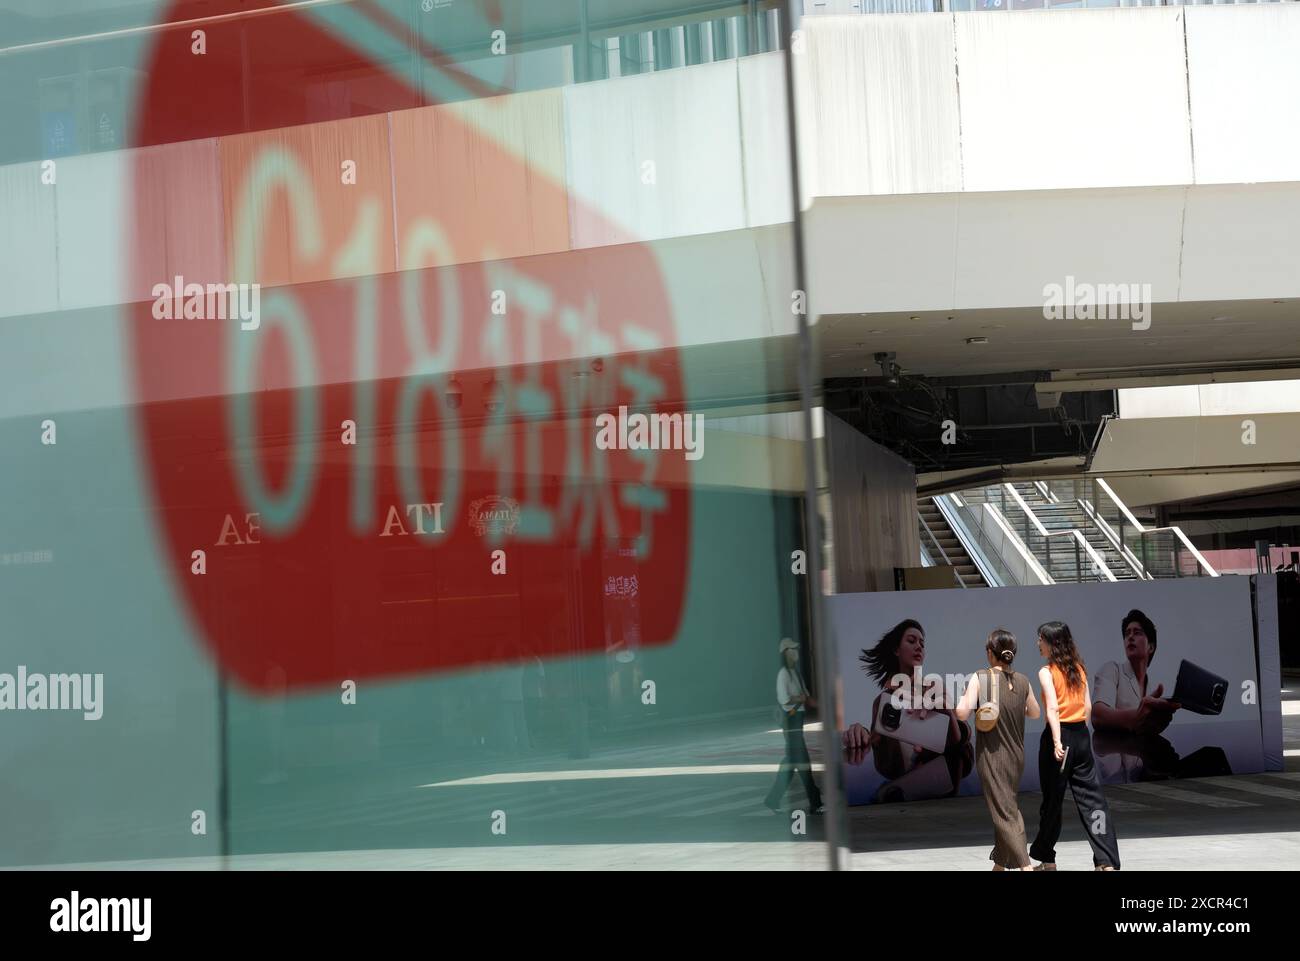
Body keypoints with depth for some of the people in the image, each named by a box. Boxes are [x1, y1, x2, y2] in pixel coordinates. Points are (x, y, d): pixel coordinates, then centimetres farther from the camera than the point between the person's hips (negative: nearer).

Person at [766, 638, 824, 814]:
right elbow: (784, 699, -20)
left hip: (798, 721, 10)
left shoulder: (795, 673, 18)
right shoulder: (783, 673, -11)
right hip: (791, 721, -10)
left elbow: (807, 698, 17)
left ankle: (772, 801, 17)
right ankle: (815, 804, -7)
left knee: (790, 761, 11)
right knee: (803, 761, -8)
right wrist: (801, 698, -7)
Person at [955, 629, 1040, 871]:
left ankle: (1024, 865, -13)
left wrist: (964, 699, -3)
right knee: (1008, 808, 20)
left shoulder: (980, 678, -15)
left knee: (1005, 813, -2)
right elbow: (1035, 713, 15)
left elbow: (962, 713, -23)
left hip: (992, 757, -5)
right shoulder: (1022, 681, -1)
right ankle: (1000, 864, 31)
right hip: (1016, 757, 5)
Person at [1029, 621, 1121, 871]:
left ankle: (1047, 860, 20)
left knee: (1052, 799, 8)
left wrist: (1057, 743, -25)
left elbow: (1052, 709, -19)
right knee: (1091, 797, 3)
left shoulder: (1047, 672, -9)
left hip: (1059, 735, -5)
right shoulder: (1078, 668, 10)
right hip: (1082, 735, 5)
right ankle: (1107, 862, -5)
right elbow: (1087, 706, 11)